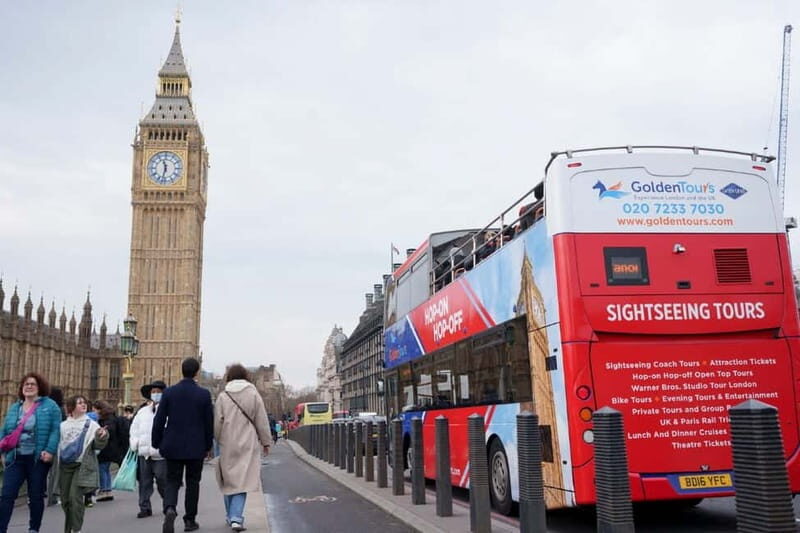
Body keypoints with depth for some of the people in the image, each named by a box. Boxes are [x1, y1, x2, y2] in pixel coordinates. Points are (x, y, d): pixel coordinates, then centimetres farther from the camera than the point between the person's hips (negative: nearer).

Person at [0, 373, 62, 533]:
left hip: (38, 458, -3)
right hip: (15, 458, 3)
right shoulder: (14, 407, 12)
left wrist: (50, 451, -19)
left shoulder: (49, 406, -2)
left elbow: (55, 430, -8)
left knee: (36, 496, 8)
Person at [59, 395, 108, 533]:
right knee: (65, 499, 9)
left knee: (75, 496, -12)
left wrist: (102, 437, -26)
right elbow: (57, 444, 13)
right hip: (65, 465, 4)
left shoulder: (92, 425, 1)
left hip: (82, 466, -3)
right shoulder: (63, 425, 9)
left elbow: (98, 445, -5)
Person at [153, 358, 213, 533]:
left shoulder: (169, 392, -3)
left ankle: (169, 509, -18)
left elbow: (159, 420, -1)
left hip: (173, 446, 1)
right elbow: (209, 423, -2)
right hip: (196, 447, -1)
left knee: (172, 481, 9)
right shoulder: (204, 394, -7)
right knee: (192, 483, 12)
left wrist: (156, 443, 10)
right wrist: (208, 446, 10)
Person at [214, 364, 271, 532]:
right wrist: (265, 441, 9)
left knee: (229, 481, 15)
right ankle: (236, 517, -15)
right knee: (243, 481, -2)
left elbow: (217, 423, 2)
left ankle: (231, 516, 24)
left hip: (227, 445, 2)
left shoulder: (223, 396, 0)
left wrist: (218, 440, 17)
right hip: (247, 444, -2)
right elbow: (262, 421, 0)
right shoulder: (253, 394, -3)